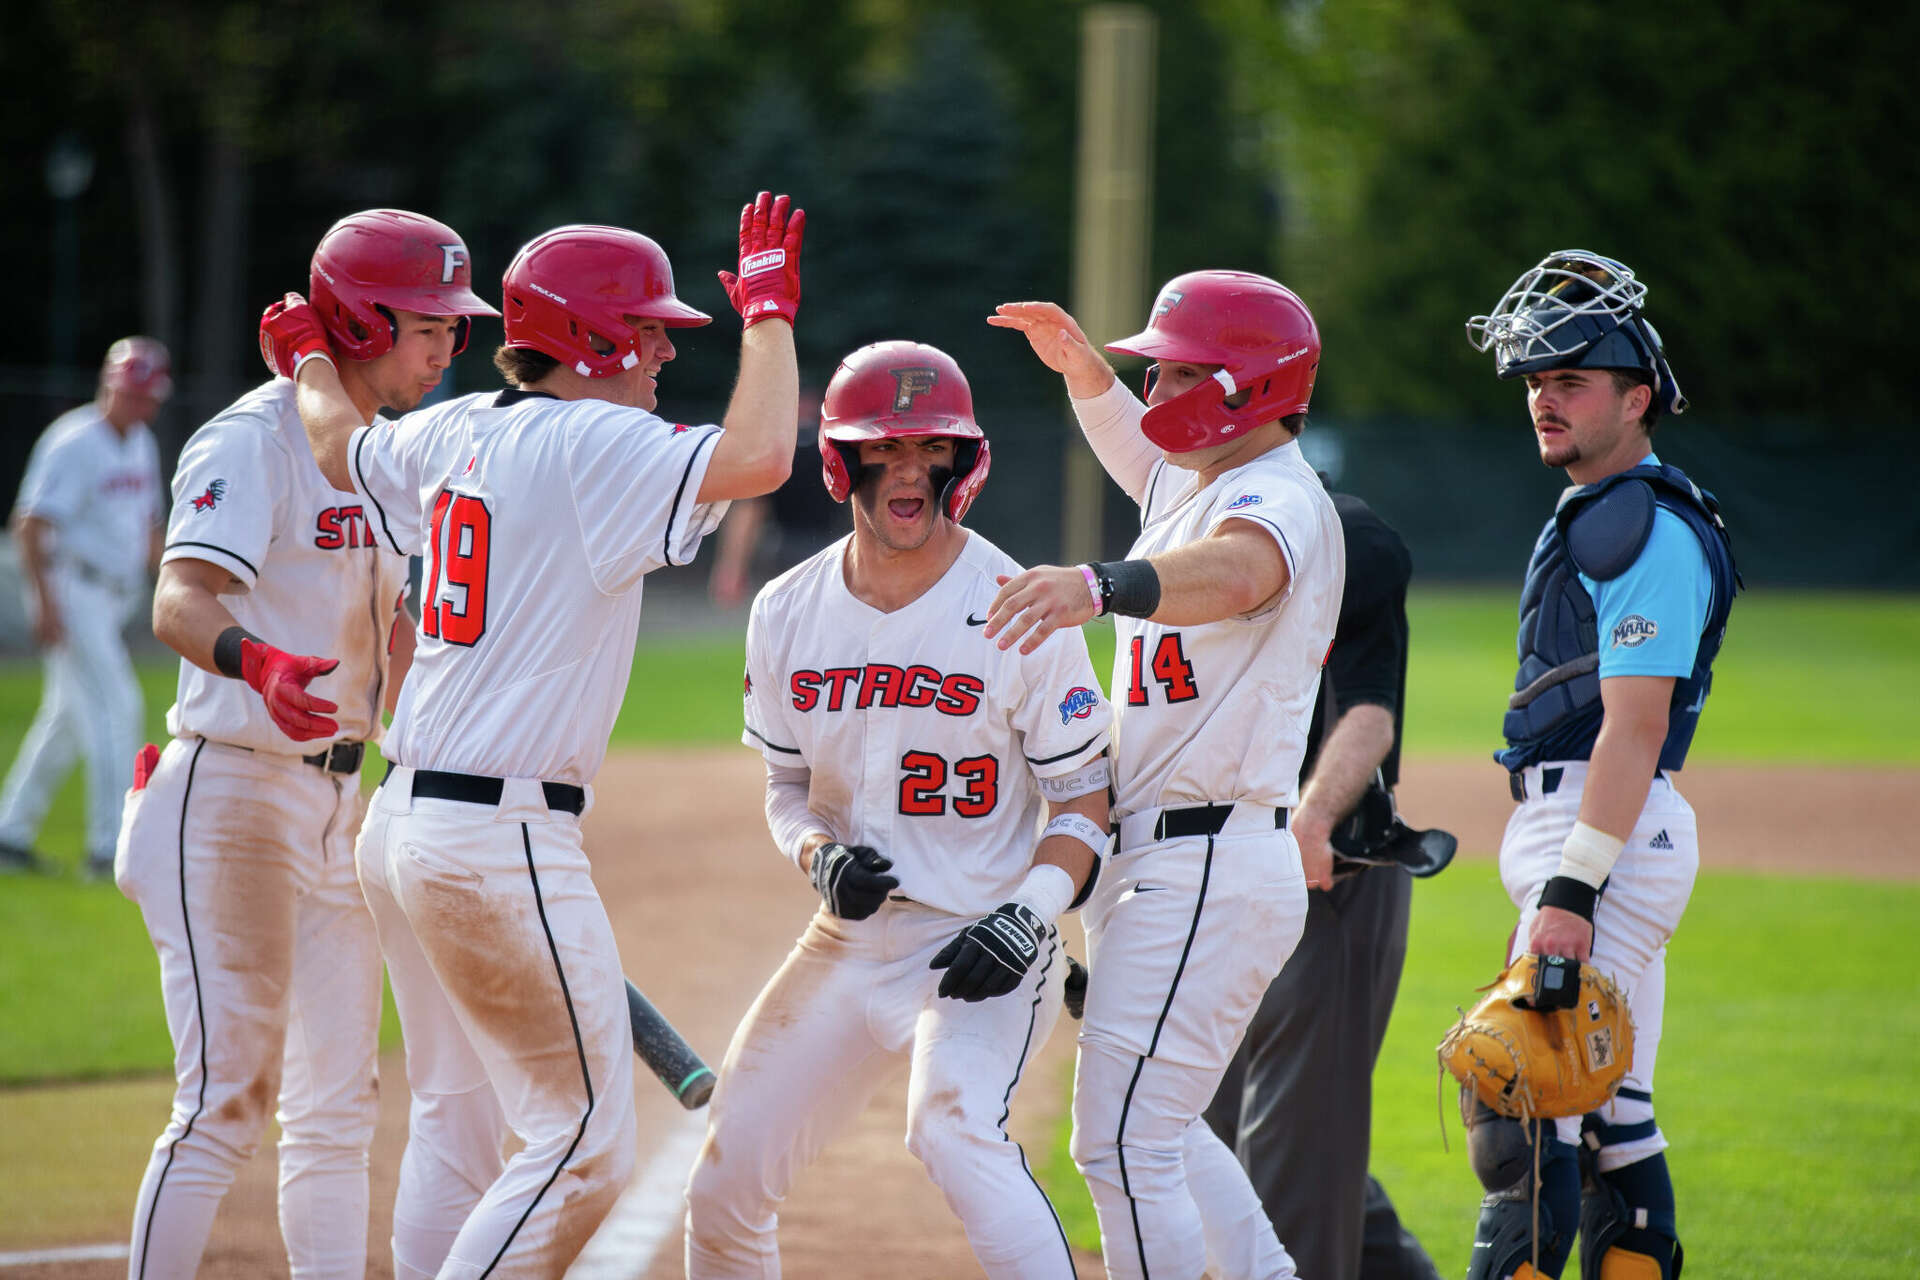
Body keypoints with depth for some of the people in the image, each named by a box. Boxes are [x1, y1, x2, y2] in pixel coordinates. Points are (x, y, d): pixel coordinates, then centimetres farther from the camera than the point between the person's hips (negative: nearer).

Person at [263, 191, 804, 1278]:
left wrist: (312, 359, 52)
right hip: (503, 843, -10)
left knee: (457, 1119, 18)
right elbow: (758, 457, -28)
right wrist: (769, 309, -13)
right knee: (588, 1143, -6)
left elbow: (340, 442, 32)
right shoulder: (592, 444, -14)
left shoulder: (456, 433, 11)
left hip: (403, 822, 10)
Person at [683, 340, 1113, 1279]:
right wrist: (821, 855, -8)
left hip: (980, 948, -5)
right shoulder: (788, 612, 3)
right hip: (849, 941, 5)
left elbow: (1085, 800, -4)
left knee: (954, 1132, -33)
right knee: (725, 1185, 5)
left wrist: (1030, 913, -19)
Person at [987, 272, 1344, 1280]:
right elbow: (1133, 441, 39)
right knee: (1153, 1132, 21)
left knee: (1123, 1143, -14)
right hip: (1145, 860, 11)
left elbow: (1235, 570, -41)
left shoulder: (1279, 497, -16)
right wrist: (1083, 367, 18)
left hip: (1208, 869, -11)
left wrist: (1101, 585, -60)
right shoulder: (1191, 481, 14)